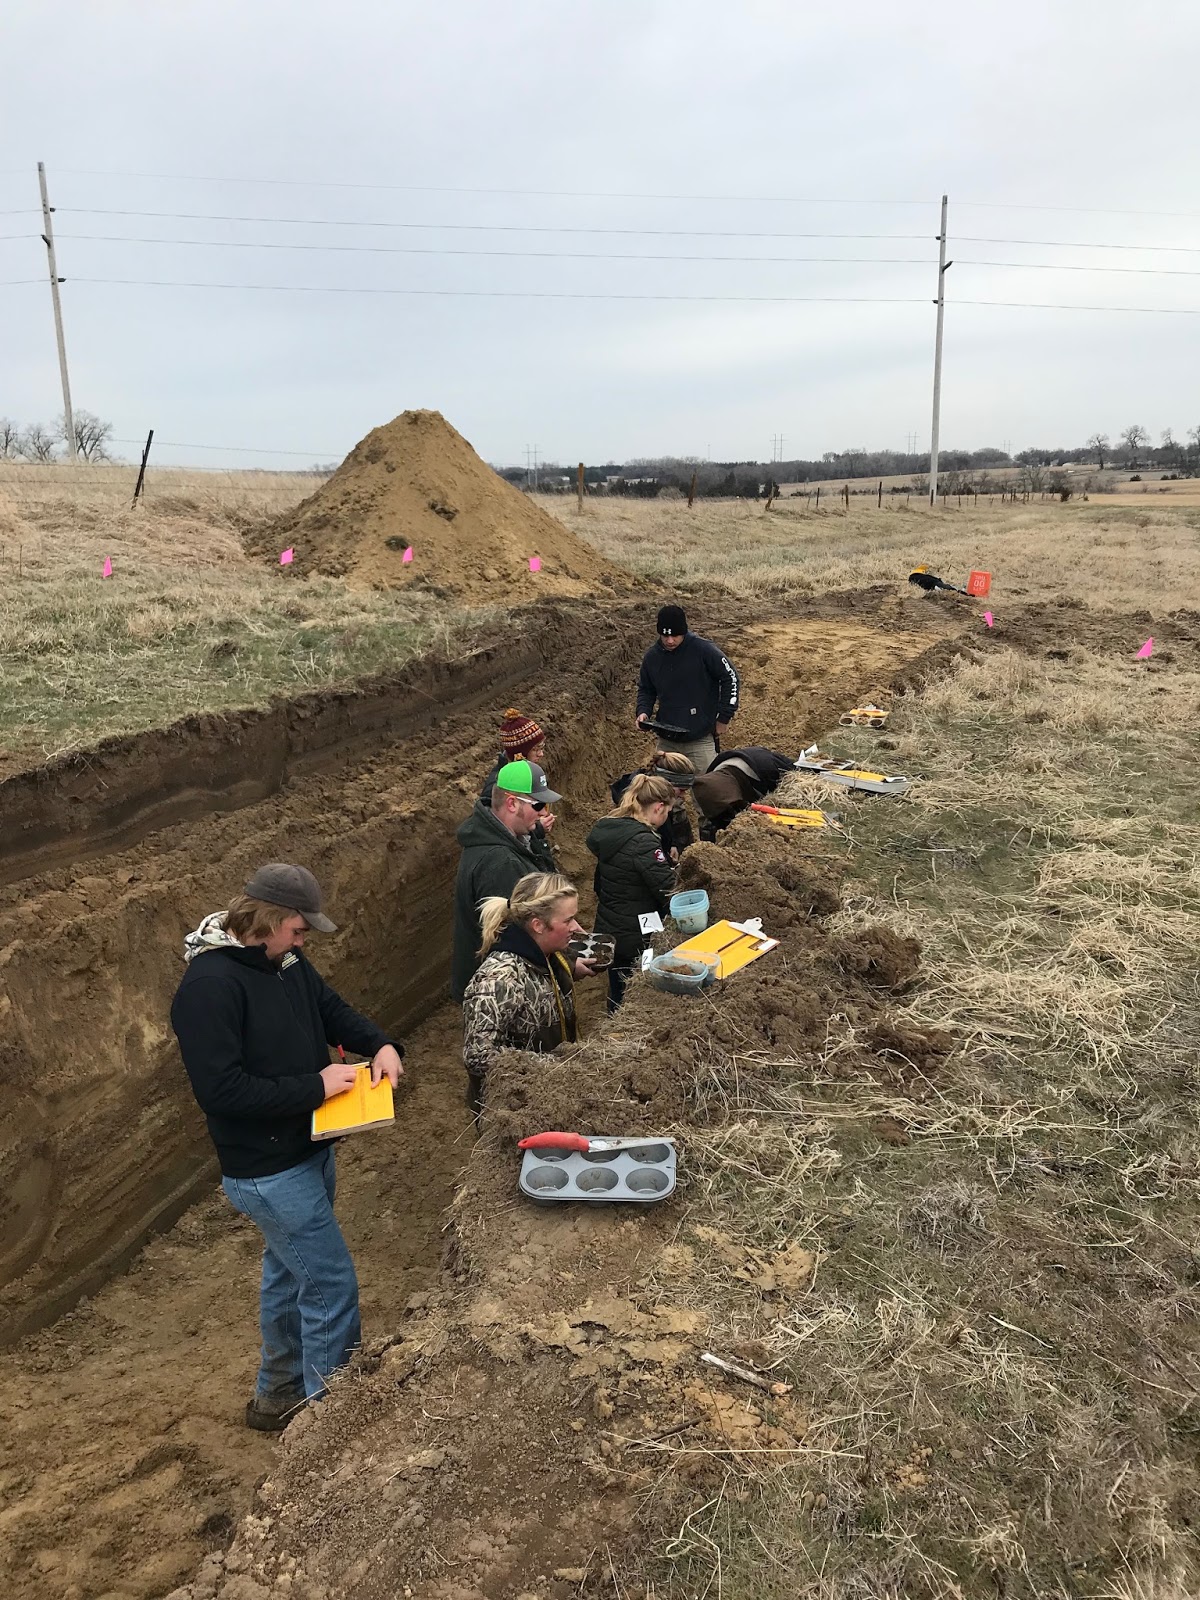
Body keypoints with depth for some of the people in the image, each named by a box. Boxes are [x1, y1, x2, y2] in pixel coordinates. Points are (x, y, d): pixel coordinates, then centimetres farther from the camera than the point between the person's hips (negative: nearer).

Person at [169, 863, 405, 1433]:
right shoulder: (209, 986, -26)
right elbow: (221, 1089, -28)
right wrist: (315, 1086, -23)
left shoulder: (285, 960, 0)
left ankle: (279, 1395, 42)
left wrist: (381, 1045, -8)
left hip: (307, 1148, 9)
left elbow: (331, 1009, 11)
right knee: (331, 1283, -1)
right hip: (267, 1170, -9)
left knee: (289, 1273, 23)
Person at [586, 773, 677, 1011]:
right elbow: (669, 894, -23)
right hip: (637, 939, -9)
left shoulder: (606, 829, 4)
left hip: (609, 932, 9)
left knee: (618, 1000, 21)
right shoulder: (643, 842, -23)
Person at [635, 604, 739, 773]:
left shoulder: (703, 650, -12)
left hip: (700, 740, -4)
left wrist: (724, 718, -4)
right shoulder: (651, 657, 1)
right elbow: (645, 689, 17)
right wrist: (643, 711, -3)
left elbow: (730, 677, -5)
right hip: (666, 741, 4)